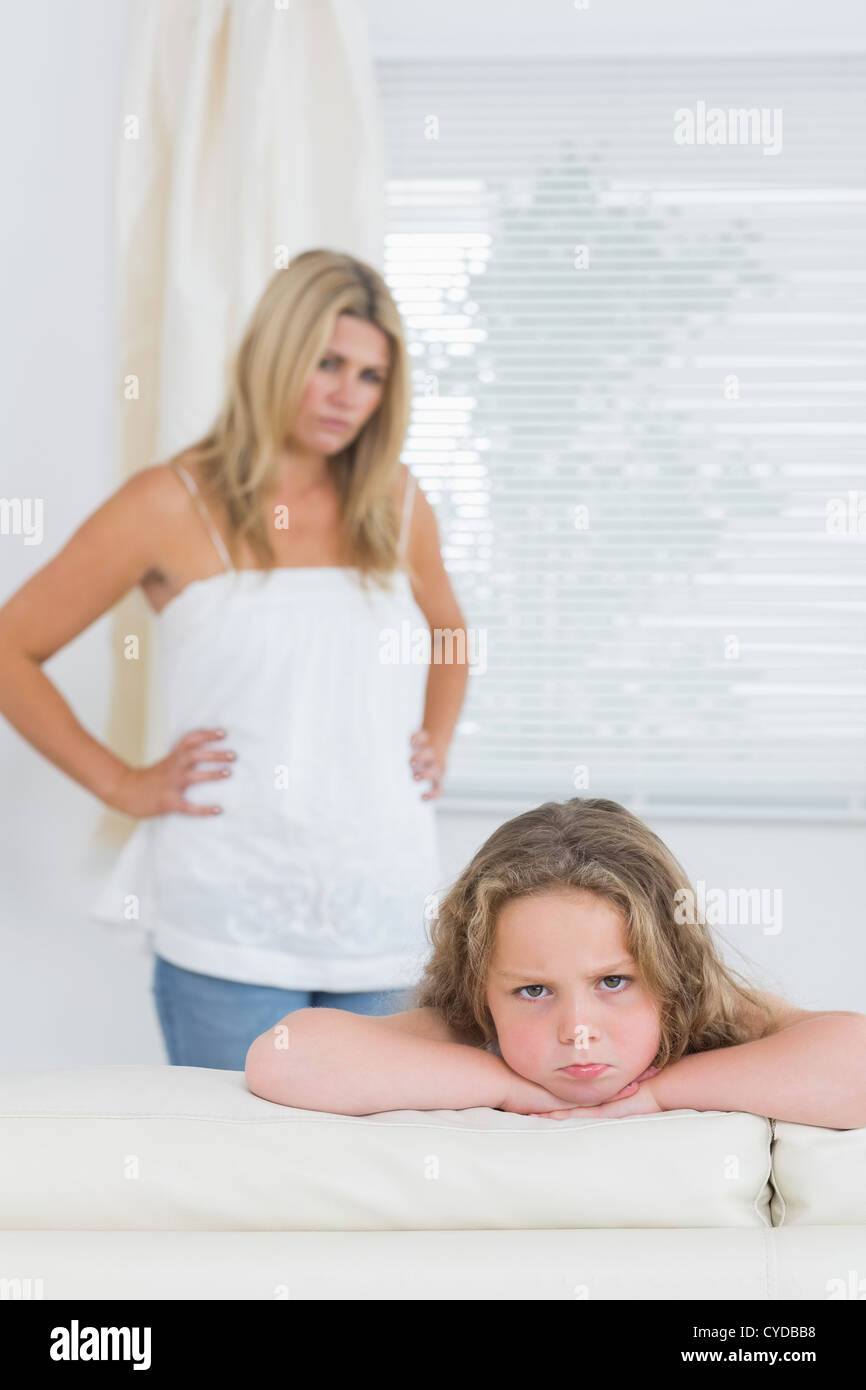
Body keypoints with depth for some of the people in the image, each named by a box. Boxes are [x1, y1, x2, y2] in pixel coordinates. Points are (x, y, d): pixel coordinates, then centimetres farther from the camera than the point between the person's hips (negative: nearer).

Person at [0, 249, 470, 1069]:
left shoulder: (397, 507, 11)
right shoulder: (173, 505, -2)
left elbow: (447, 633, 31)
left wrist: (436, 745, 14)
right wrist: (124, 785, -3)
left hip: (385, 916, 4)